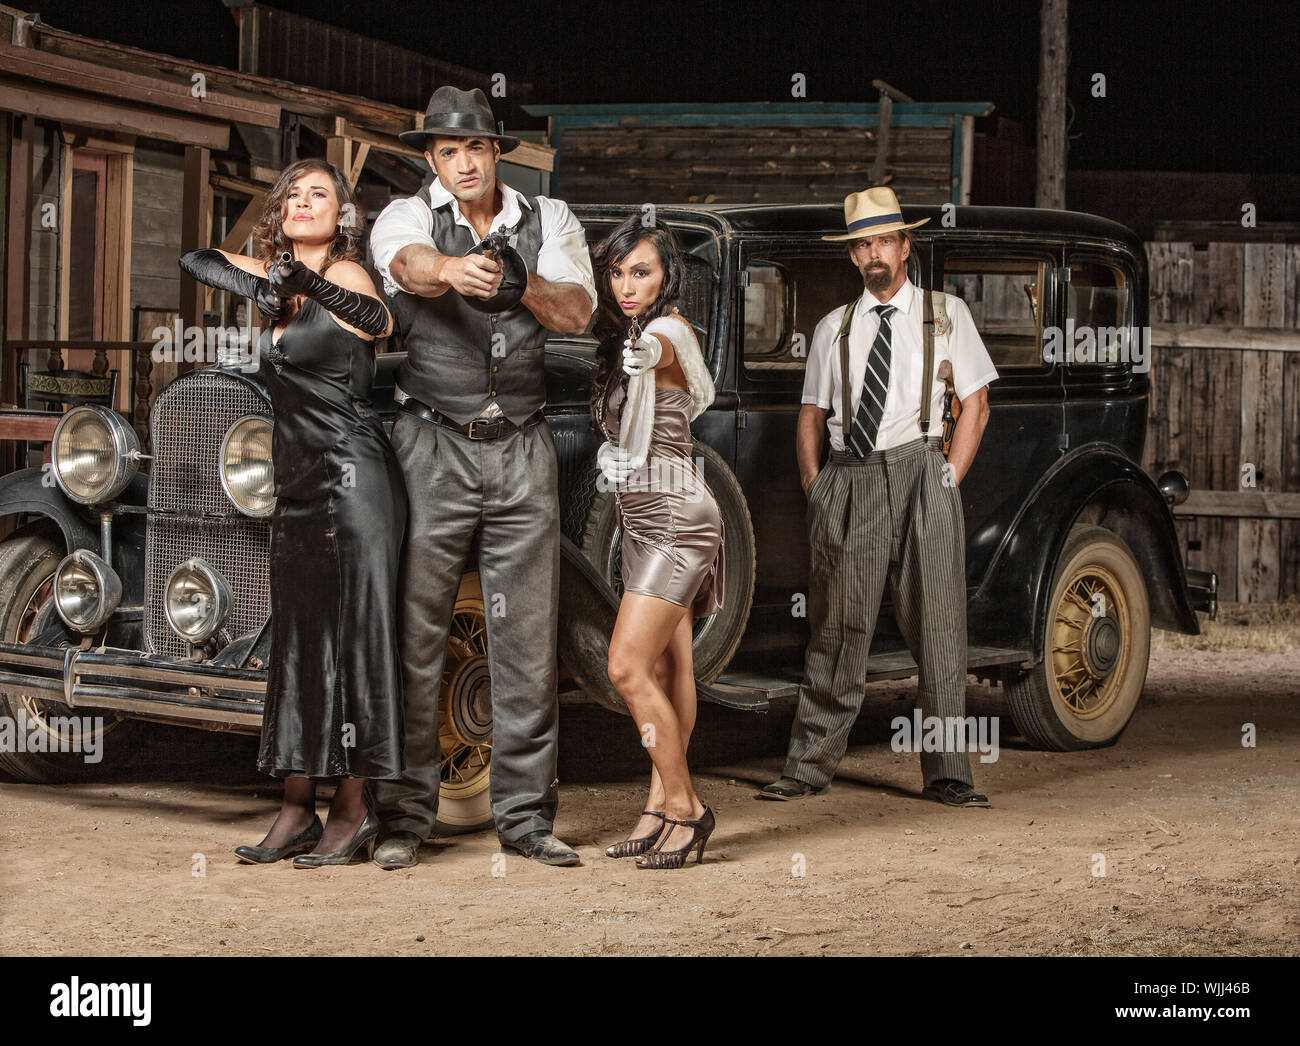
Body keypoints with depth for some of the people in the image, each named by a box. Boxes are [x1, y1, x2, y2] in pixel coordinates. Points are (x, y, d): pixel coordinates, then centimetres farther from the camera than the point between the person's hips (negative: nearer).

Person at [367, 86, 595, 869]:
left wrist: (523, 286, -26)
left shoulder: (549, 221, 9)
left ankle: (526, 815, 11)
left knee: (529, 637, 3)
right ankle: (406, 816, 5)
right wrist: (454, 269, -46)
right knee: (417, 633, -2)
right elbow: (411, 265, -23)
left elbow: (579, 311, -6)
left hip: (523, 451, 2)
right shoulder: (407, 218, 2)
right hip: (434, 446, -2)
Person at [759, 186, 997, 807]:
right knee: (837, 627, -1)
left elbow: (975, 405, 9)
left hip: (918, 470, -1)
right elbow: (811, 417, 17)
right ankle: (809, 767, 4)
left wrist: (948, 478, -1)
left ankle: (947, 775, 2)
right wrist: (814, 487, 3)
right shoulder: (834, 328, 16)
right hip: (847, 481, 1)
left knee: (937, 625, -3)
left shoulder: (945, 315, 11)